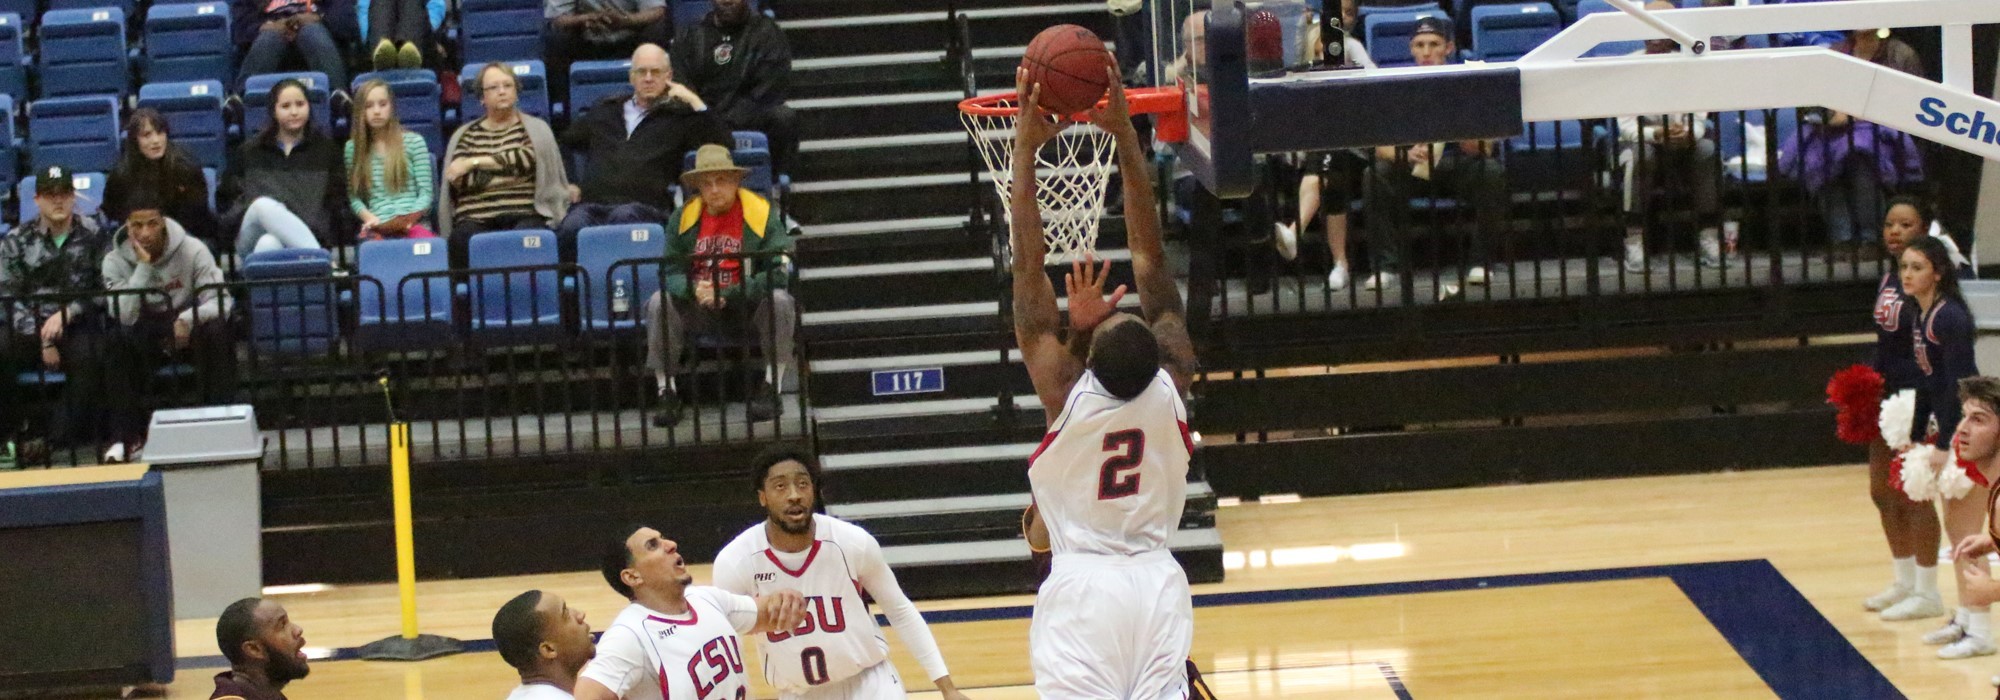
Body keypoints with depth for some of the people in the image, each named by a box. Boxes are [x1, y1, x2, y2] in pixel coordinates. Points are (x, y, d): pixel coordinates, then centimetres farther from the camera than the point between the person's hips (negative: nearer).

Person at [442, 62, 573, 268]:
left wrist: (475, 163, -5)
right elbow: (458, 181, 2)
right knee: (464, 240, -33)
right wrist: (506, 167, -5)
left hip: (524, 214, -1)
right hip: (475, 218, 1)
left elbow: (529, 158, -6)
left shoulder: (536, 129, 15)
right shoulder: (465, 136, 17)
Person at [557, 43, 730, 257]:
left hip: (646, 205, -3)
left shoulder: (678, 116, 19)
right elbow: (564, 142, 41)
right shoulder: (606, 112, 30)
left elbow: (724, 146, 5)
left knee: (624, 216, -40)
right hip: (592, 203, 3)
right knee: (572, 227, -34)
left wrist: (695, 103, 4)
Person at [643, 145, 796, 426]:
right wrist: (693, 291, -25)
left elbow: (777, 273, -16)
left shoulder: (762, 214, -10)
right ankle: (667, 392, -15)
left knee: (780, 301, -32)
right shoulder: (684, 217, 0)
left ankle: (770, 388, -16)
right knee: (659, 302, -23)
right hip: (699, 310, 2)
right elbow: (671, 271, 0)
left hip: (749, 306, -2)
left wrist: (728, 296, -25)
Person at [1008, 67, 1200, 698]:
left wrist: (1027, 147, -9)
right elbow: (1150, 257, -3)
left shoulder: (1065, 392, -11)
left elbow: (1028, 270, -10)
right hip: (1156, 582, 3)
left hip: (1080, 586, -3)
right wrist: (1124, 135, -1)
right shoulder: (1169, 386, -5)